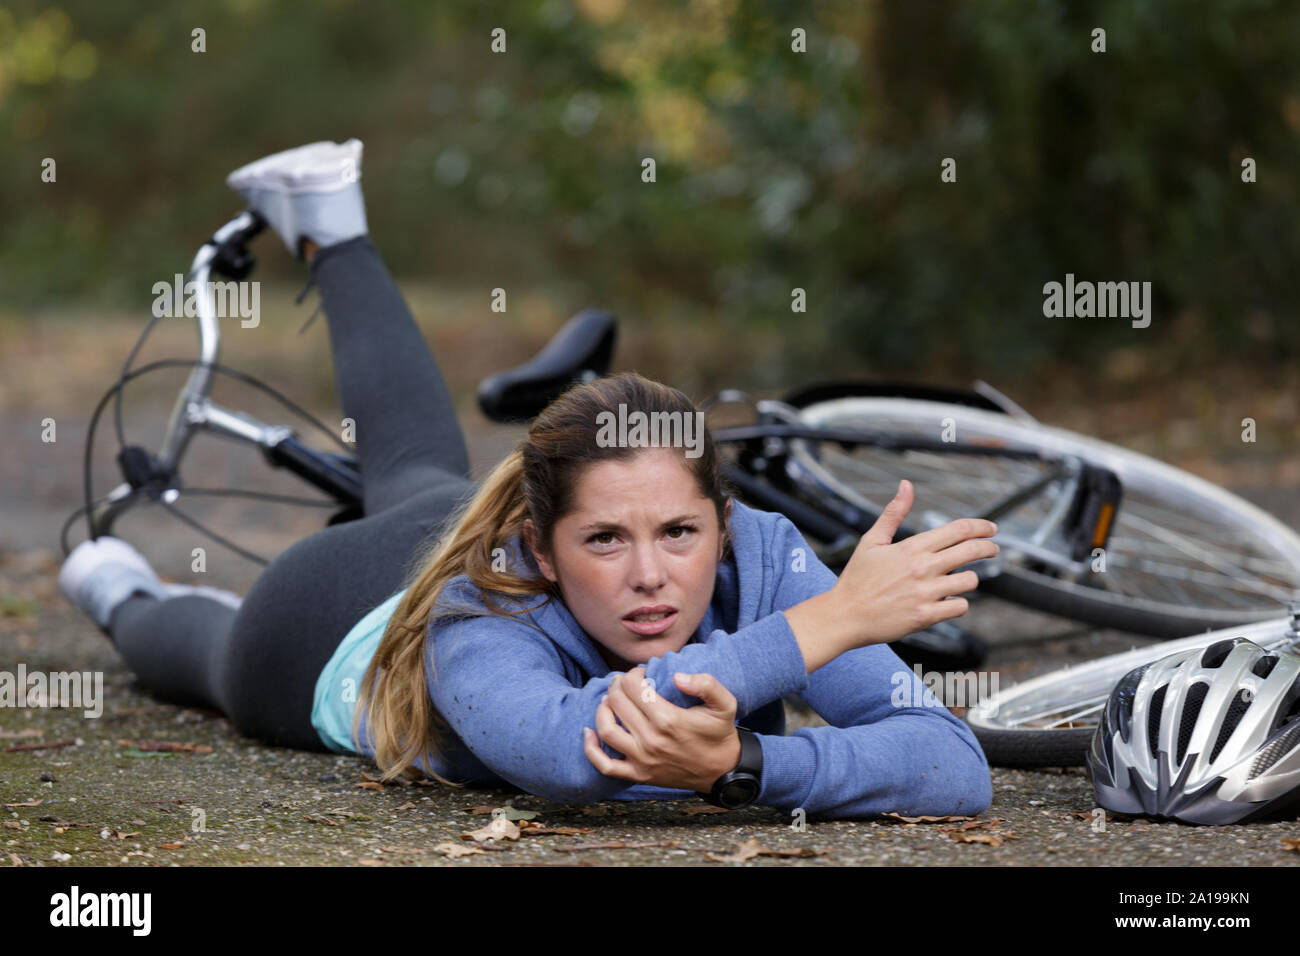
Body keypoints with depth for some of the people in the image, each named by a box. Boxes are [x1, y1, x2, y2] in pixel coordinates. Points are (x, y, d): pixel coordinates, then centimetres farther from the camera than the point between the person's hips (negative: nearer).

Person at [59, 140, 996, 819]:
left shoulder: (757, 557, -44)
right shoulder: (480, 613, -52)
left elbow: (959, 768, -52)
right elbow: (565, 750, -74)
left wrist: (738, 762, -68)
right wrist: (831, 618, -76)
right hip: (342, 615, -3)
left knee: (416, 458, 36)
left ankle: (330, 229, 58)